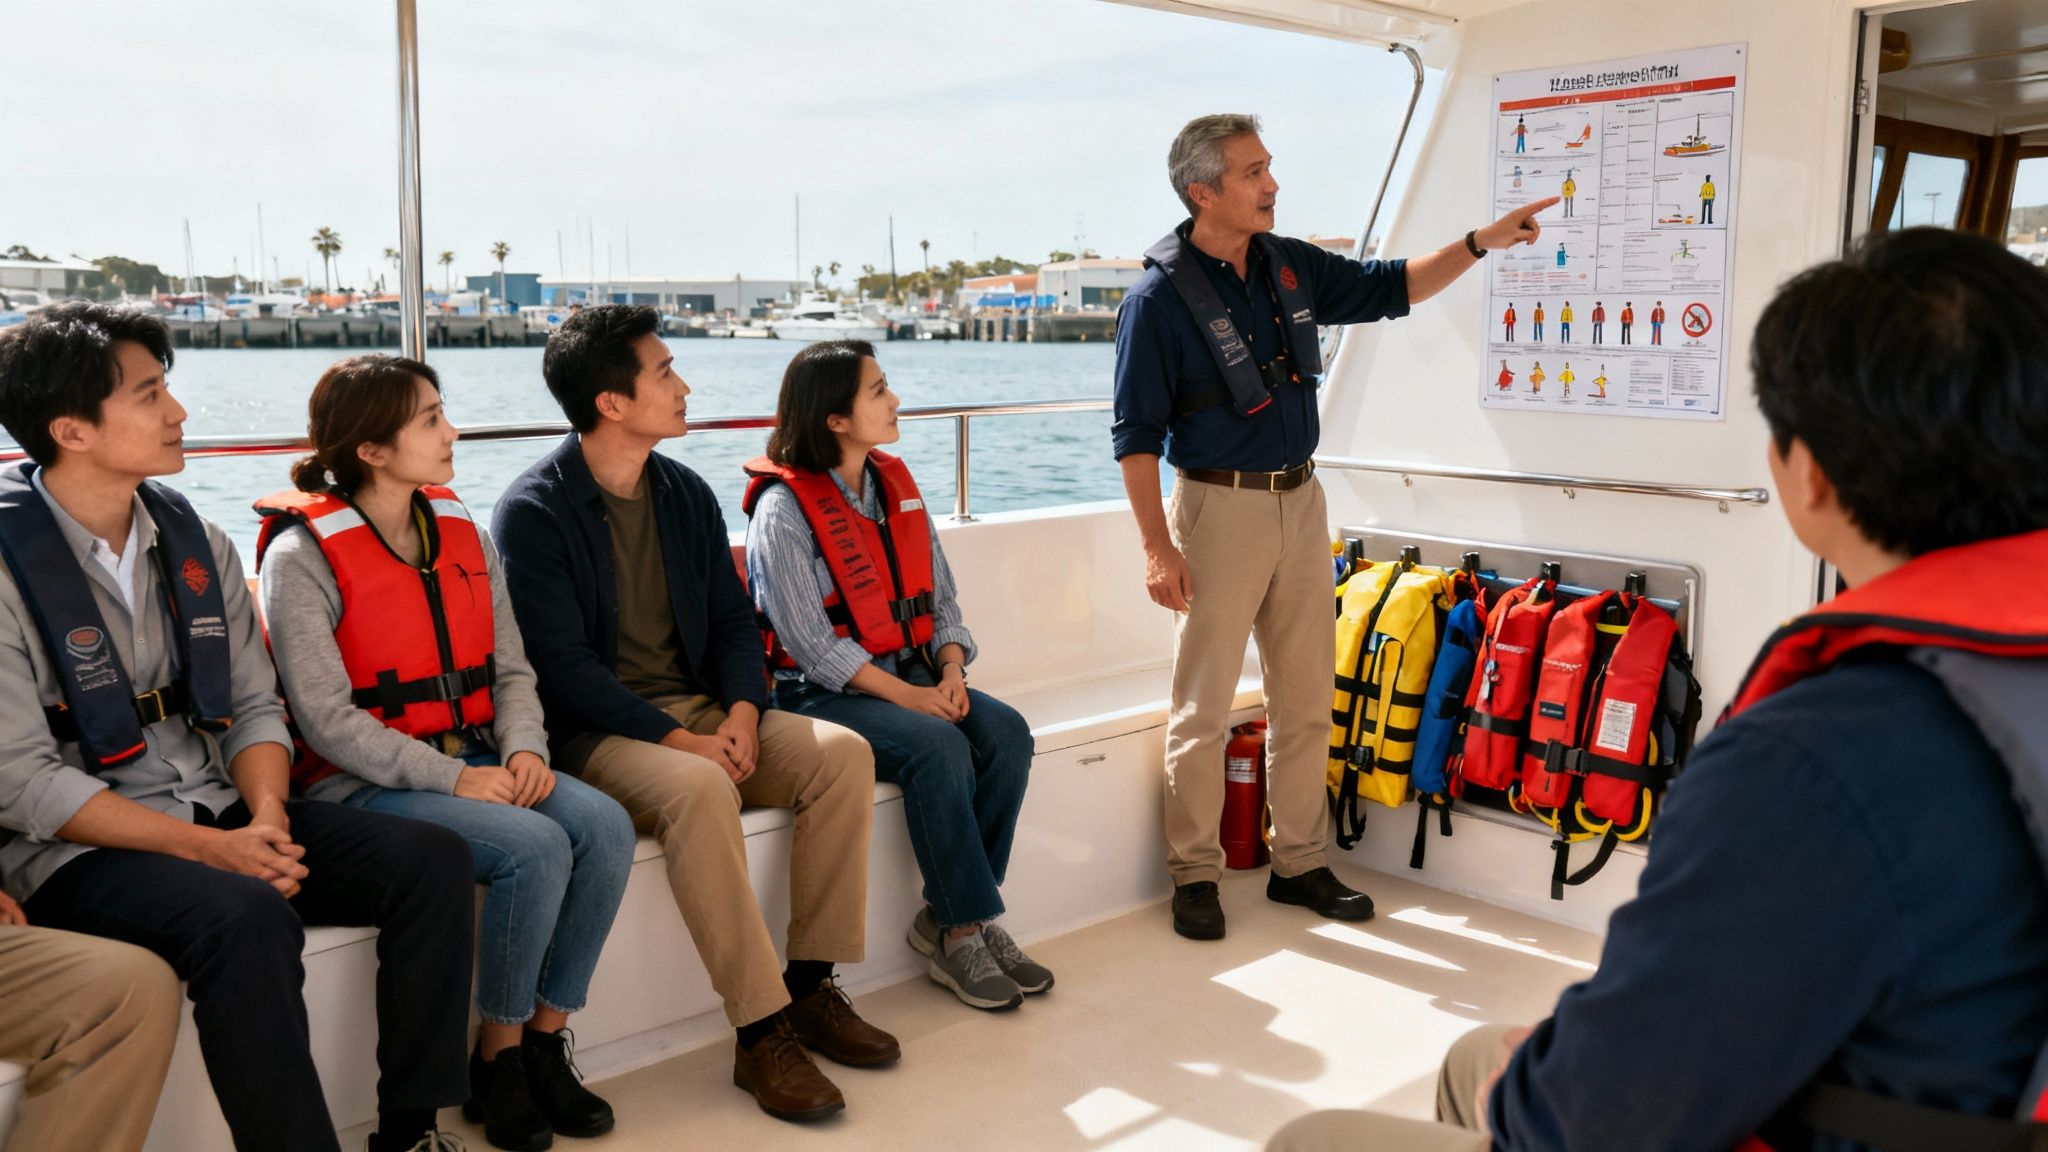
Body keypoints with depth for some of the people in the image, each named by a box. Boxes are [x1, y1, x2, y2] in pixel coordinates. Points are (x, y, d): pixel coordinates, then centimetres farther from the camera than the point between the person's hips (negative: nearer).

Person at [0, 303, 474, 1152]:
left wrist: (267, 815, -12)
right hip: (75, 851, -6)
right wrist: (206, 848, -22)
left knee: (431, 859, -13)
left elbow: (255, 707, 8)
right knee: (247, 916, -35)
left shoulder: (195, 540, 7)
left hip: (220, 815, 6)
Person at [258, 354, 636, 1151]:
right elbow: (328, 721, -15)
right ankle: (498, 1058, -6)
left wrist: (524, 748, -9)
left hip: (475, 761, 6)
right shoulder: (302, 556, -9)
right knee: (535, 847, -28)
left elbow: (510, 668, 11)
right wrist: (452, 779, -20)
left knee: (605, 825, -19)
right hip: (363, 783, -6)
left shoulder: (461, 532, 10)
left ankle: (545, 1041, -5)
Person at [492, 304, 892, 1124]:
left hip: (698, 709, 7)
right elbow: (561, 665, -16)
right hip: (593, 733, -6)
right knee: (700, 789, -36)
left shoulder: (687, 493, 11)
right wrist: (680, 741, -23)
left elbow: (733, 618, 11)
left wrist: (742, 710, -9)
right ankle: (761, 1032, -26)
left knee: (842, 753, -15)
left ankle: (811, 988, -7)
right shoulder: (533, 511, -9)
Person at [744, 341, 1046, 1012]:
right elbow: (810, 642, -16)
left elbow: (940, 596, 13)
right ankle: (968, 932, -16)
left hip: (912, 678, 7)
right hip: (822, 694, -7)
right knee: (939, 747, -30)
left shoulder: (897, 485, 12)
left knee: (1006, 731, -18)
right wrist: (910, 698, -20)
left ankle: (946, 918, -10)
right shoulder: (783, 507, -10)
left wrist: (950, 671, -6)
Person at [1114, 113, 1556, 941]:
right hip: (1218, 507, -6)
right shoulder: (1160, 297, -11)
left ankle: (1299, 863, 24)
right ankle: (1195, 876, 15)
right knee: (1204, 709, 1)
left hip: (1299, 501, 6)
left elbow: (1389, 288, 17)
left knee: (1306, 700, 11)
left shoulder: (1291, 267, 7)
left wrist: (1481, 242, 4)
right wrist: (1157, 547, -15)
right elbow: (1136, 433, -11)